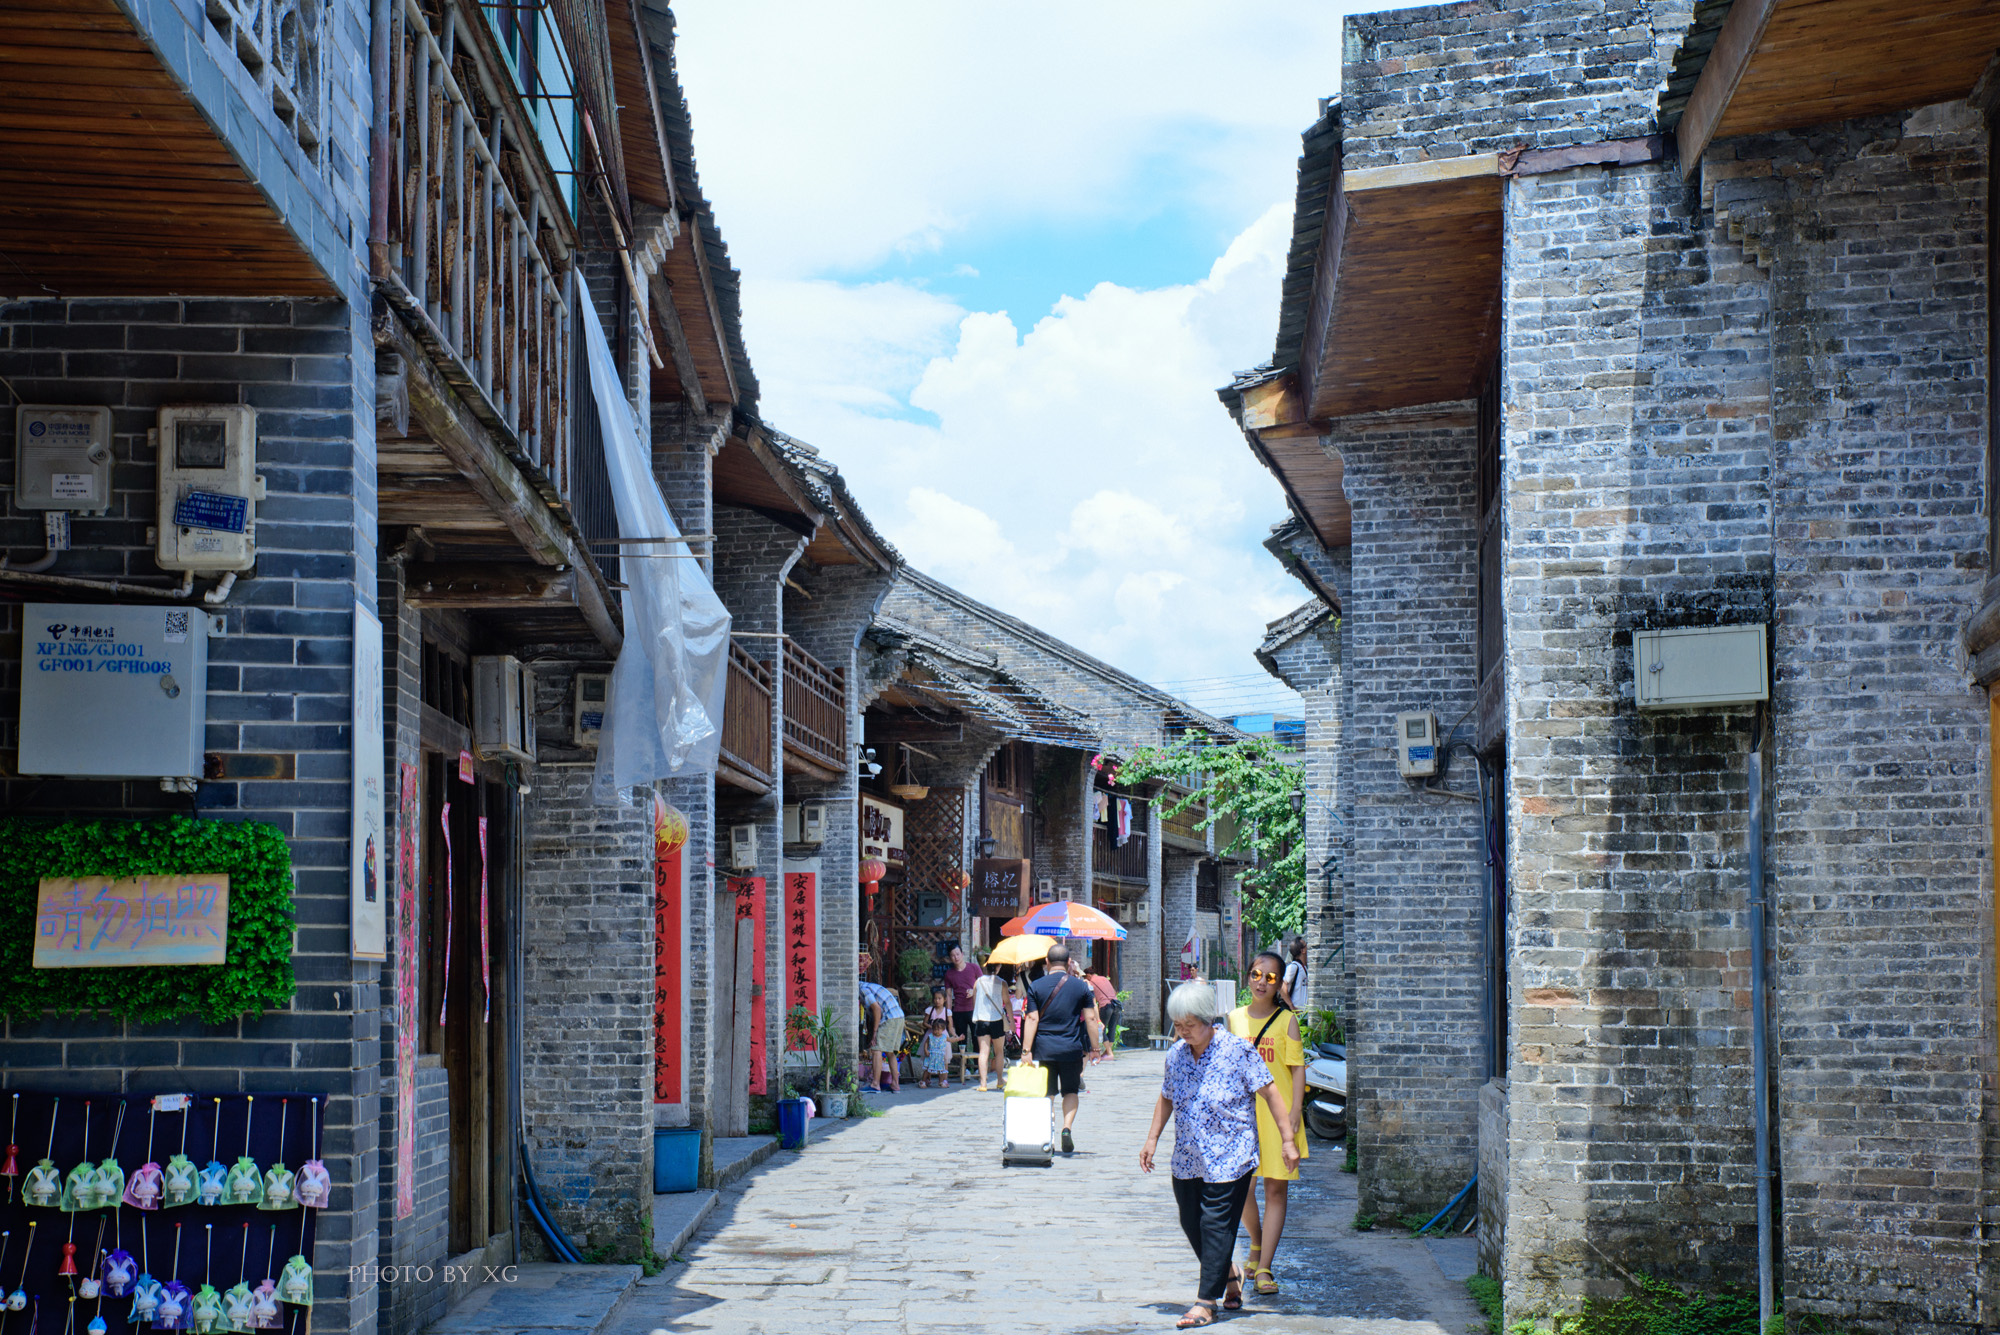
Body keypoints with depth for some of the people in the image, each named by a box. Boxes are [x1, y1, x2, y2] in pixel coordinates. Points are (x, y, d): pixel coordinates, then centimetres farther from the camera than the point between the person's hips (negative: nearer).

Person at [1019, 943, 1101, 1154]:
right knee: (1070, 1091, 12)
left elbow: (1032, 1019, -6)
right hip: (1071, 1049, 0)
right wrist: (1094, 1047, 6)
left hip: (1043, 1049, 0)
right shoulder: (1081, 986, 1)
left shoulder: (1035, 986, -1)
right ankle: (1067, 1127, -10)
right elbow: (1090, 1018, -1)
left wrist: (1026, 1050, -7)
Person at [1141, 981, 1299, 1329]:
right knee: (1191, 1223, 11)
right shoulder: (1176, 1054, 4)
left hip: (1229, 1157, -6)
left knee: (1216, 1226, -6)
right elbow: (1166, 1098, 20)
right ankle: (1229, 1274, 36)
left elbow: (1269, 1093, -8)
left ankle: (1207, 1300, 1)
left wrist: (1286, 1139, -9)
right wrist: (1152, 1138, 14)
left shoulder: (1238, 1051, -12)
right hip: (1187, 1159, 6)